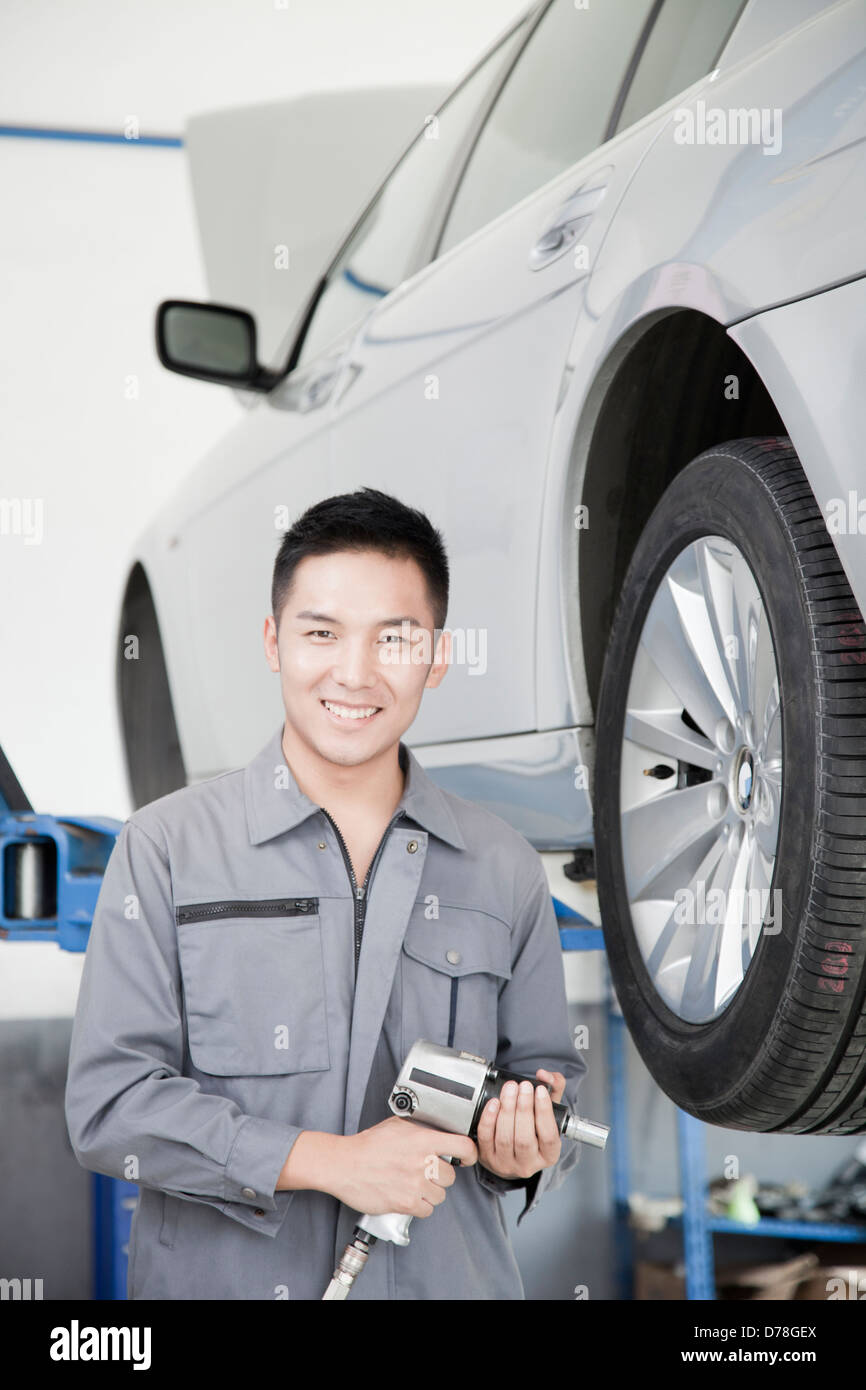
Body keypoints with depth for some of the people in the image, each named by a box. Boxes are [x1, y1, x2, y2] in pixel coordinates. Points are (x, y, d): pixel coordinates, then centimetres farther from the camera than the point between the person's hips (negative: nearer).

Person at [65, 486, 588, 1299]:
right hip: (222, 1279, -2)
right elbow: (108, 1103, -12)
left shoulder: (505, 869, 2)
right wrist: (326, 1160, -19)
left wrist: (529, 1150, -12)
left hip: (451, 1279, 2)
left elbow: (547, 1073, 10)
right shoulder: (166, 848, -7)